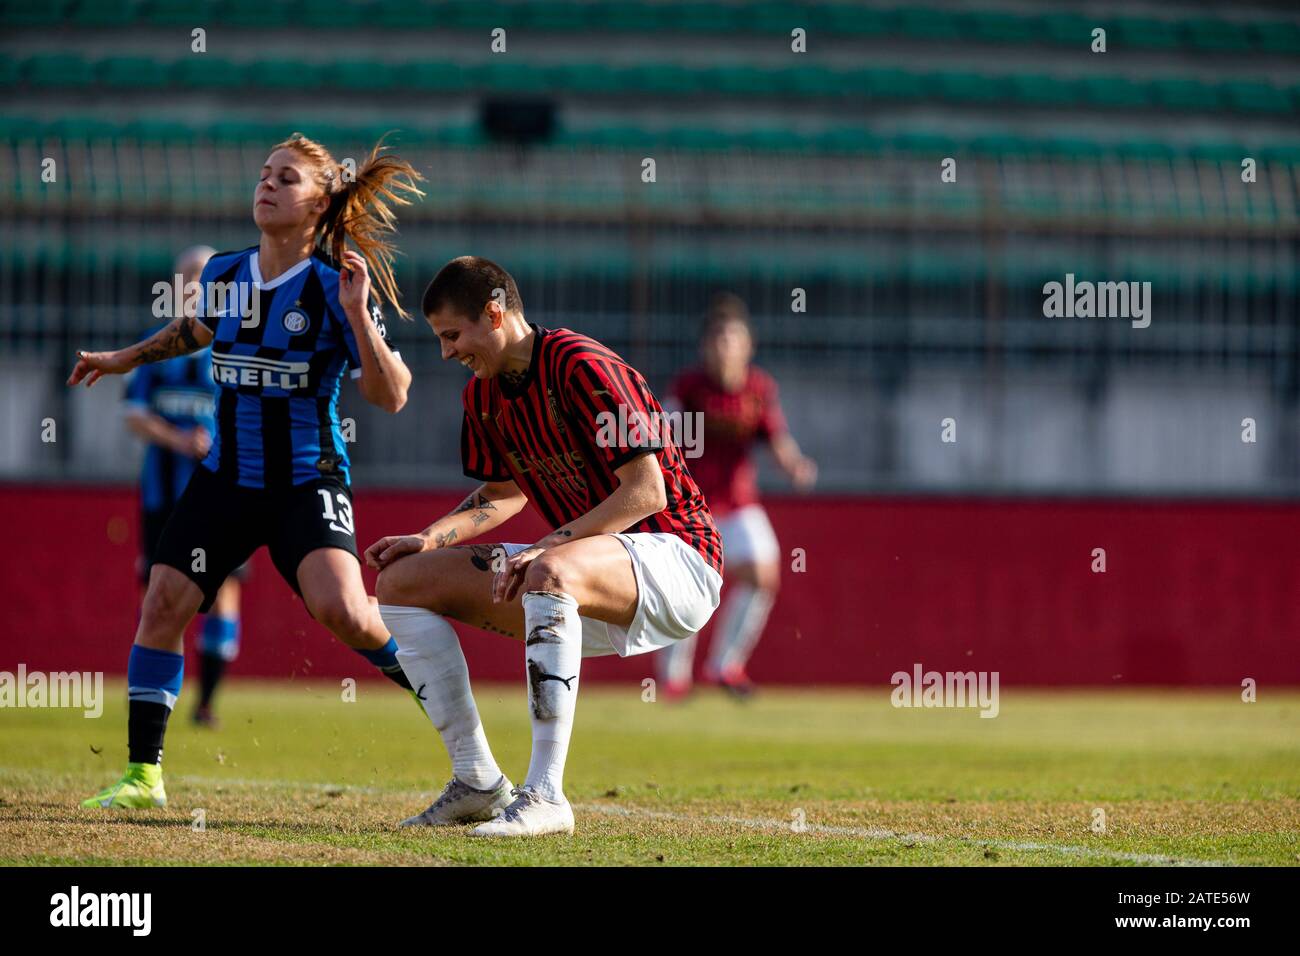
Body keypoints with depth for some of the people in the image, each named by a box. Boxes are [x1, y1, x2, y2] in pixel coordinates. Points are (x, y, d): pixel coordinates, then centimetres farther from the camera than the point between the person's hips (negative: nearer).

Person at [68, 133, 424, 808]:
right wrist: (123, 360, 36)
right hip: (227, 477, 5)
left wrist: (358, 314, -26)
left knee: (341, 611, -26)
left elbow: (390, 396, -15)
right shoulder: (223, 275, 5)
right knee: (163, 602, -6)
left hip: (308, 483, -5)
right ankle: (143, 774, 3)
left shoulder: (334, 288, -10)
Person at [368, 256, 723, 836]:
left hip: (672, 556, -9)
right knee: (402, 581, 2)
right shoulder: (484, 395, 8)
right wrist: (428, 539, 8)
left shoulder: (582, 368, -19)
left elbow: (647, 492, -24)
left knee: (550, 574, -42)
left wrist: (548, 547, -28)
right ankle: (478, 783, 0)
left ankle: (545, 795, -40)